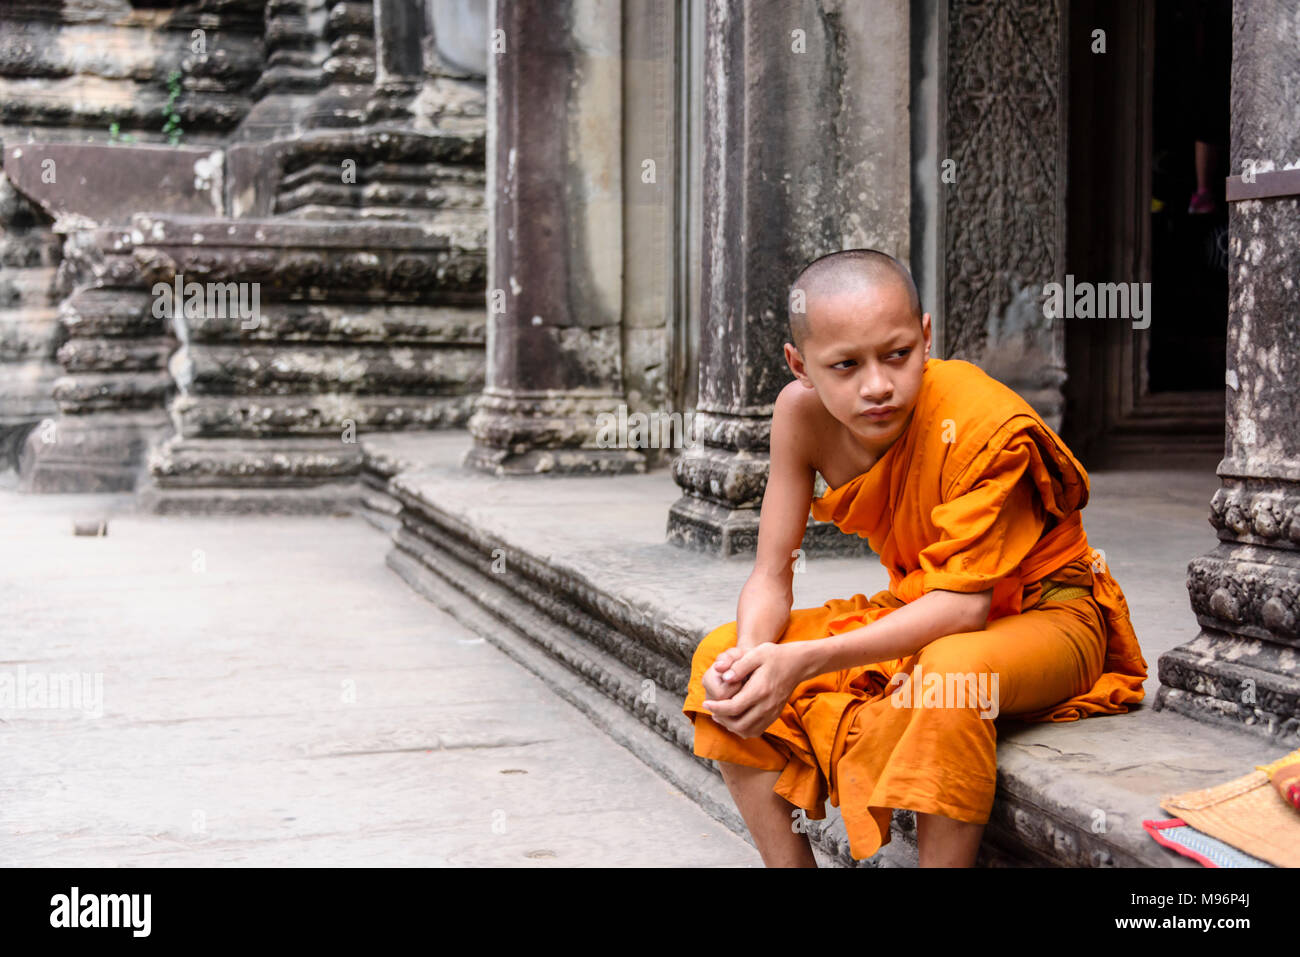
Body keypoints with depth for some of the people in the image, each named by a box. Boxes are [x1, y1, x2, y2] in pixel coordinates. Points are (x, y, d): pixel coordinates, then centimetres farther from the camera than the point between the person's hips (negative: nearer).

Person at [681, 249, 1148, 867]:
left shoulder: (985, 427, -30)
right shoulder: (802, 411, -14)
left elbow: (965, 602, -33)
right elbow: (771, 576, -10)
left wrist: (805, 662, -42)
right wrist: (751, 656, -33)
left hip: (1044, 615, -6)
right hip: (918, 609, 6)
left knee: (952, 672, -40)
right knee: (721, 658, -9)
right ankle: (788, 864, -7)